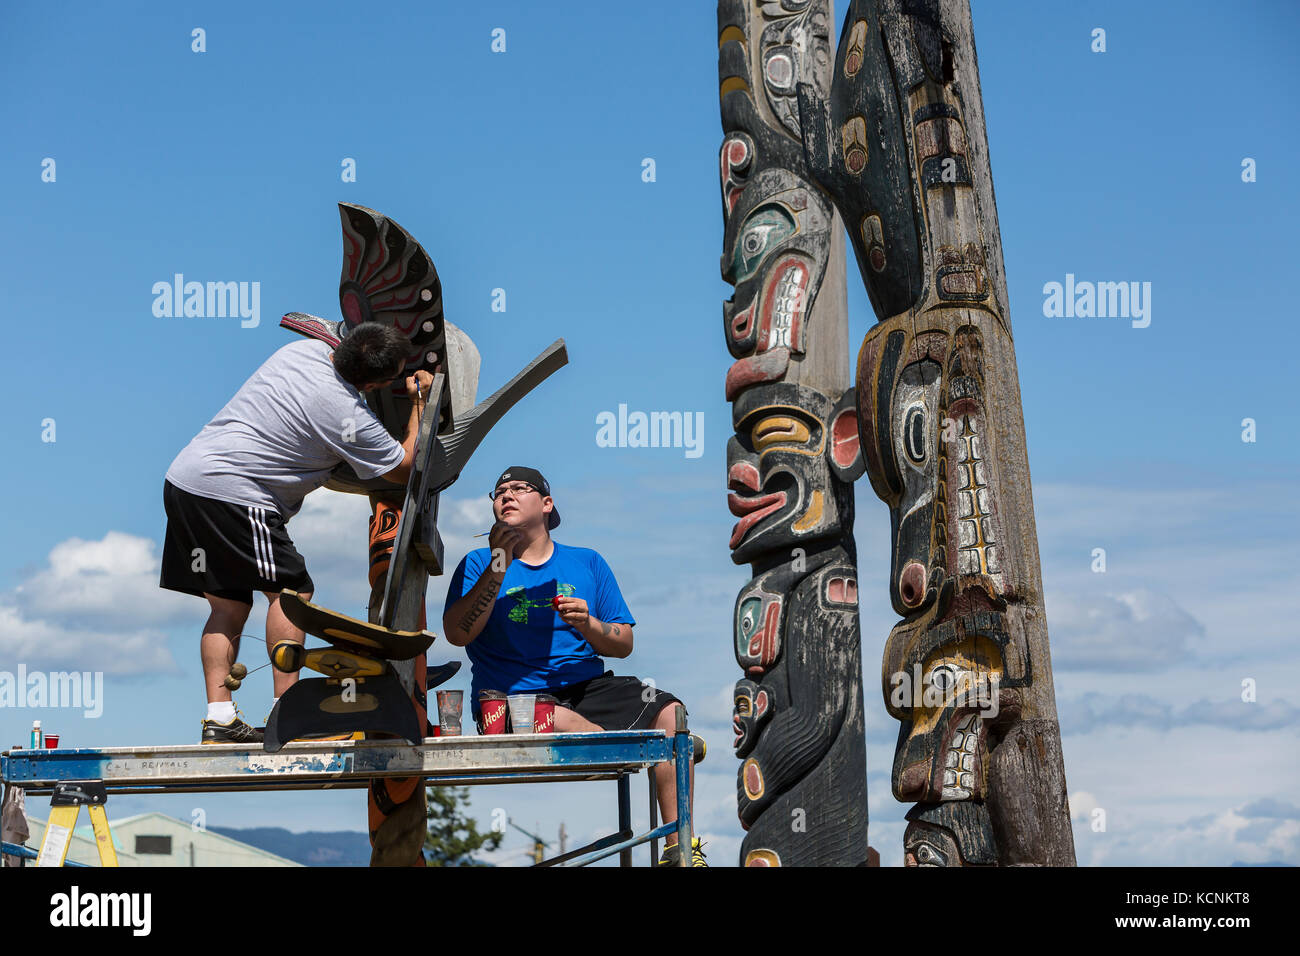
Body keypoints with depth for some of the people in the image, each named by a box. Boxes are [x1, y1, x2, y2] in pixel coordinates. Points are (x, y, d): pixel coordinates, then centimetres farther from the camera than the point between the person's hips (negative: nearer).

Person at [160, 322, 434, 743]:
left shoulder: (306, 348, 8)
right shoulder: (349, 418, -13)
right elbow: (403, 468, 1)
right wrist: (420, 402, 12)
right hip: (230, 491, -9)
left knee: (228, 603, 11)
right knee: (291, 589, -2)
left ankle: (219, 716, 7)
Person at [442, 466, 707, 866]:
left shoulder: (587, 563, 19)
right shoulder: (479, 563, 11)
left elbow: (624, 644, 14)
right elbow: (456, 634, -7)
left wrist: (588, 625, -7)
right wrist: (498, 567, -12)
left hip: (587, 687, 3)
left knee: (669, 712, -21)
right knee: (562, 722, -38)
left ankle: (679, 848, -20)